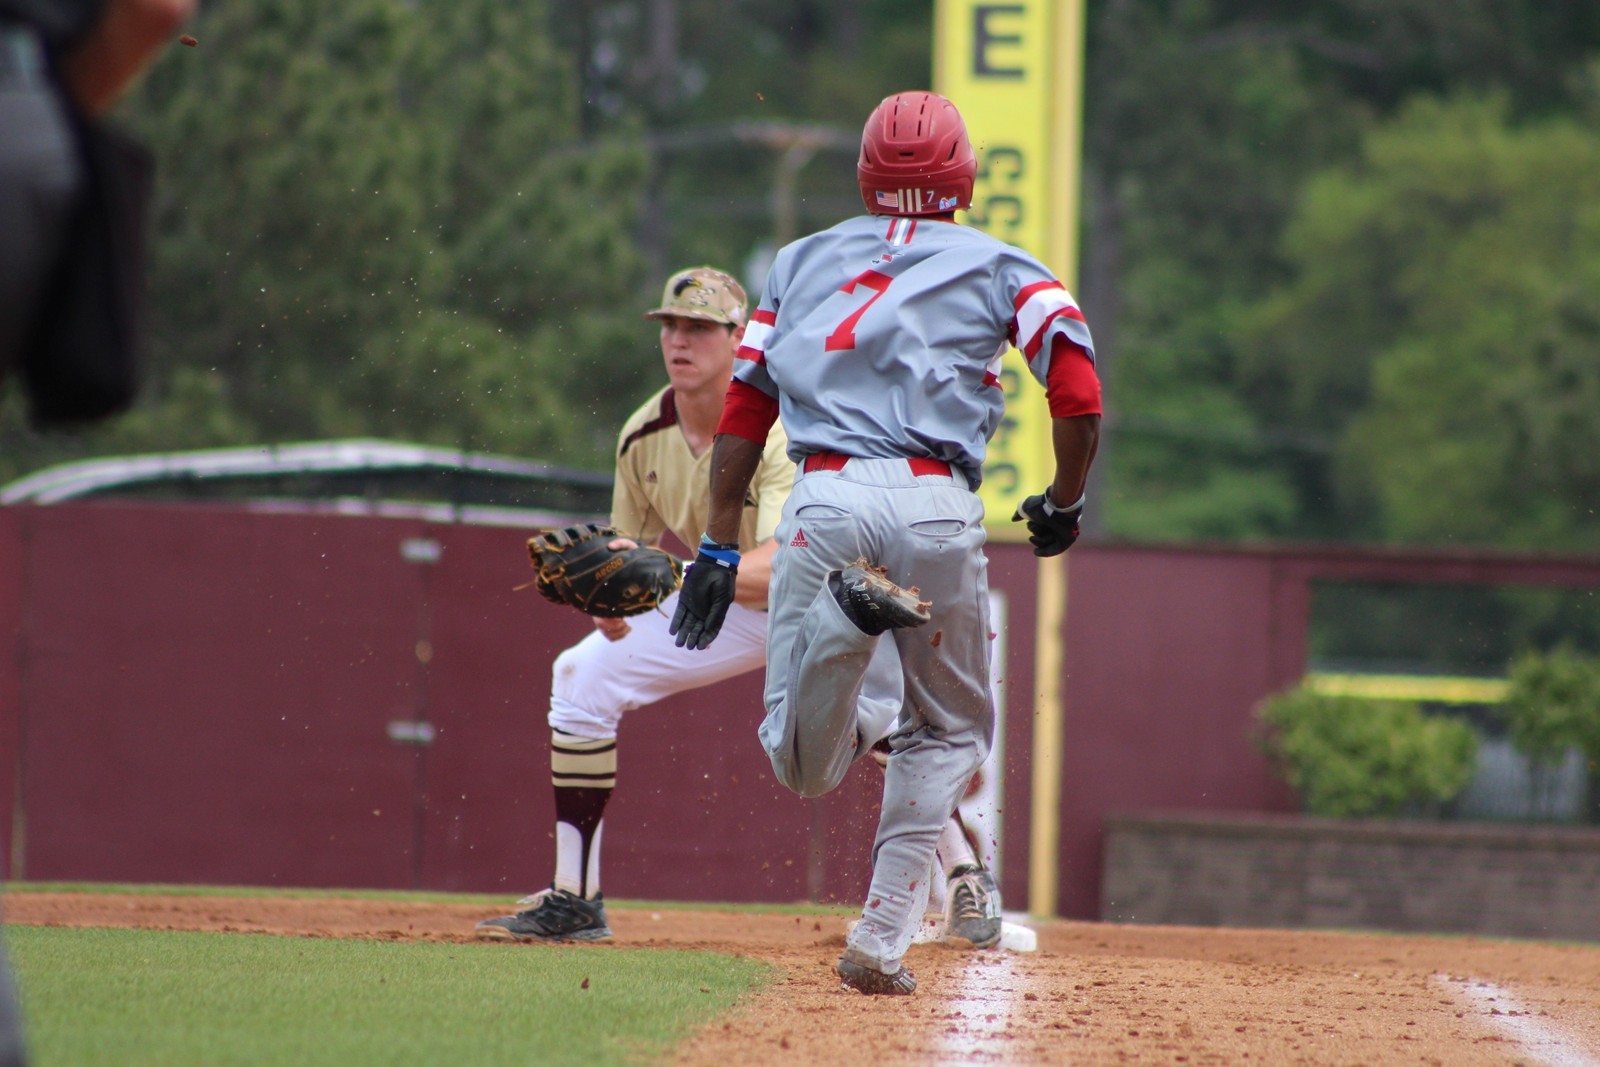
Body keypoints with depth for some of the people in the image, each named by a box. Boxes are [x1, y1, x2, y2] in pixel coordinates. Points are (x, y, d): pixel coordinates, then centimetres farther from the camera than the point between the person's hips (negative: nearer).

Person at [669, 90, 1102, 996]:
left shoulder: (803, 261, 20)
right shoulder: (1001, 267, 13)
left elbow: (744, 409, 14)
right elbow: (1079, 396, -1)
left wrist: (720, 549, 14)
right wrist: (1064, 505, 15)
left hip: (823, 502, 1)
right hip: (936, 505, -1)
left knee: (800, 762, 4)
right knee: (948, 733, 18)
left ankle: (851, 611, -27)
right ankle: (882, 944, 5)